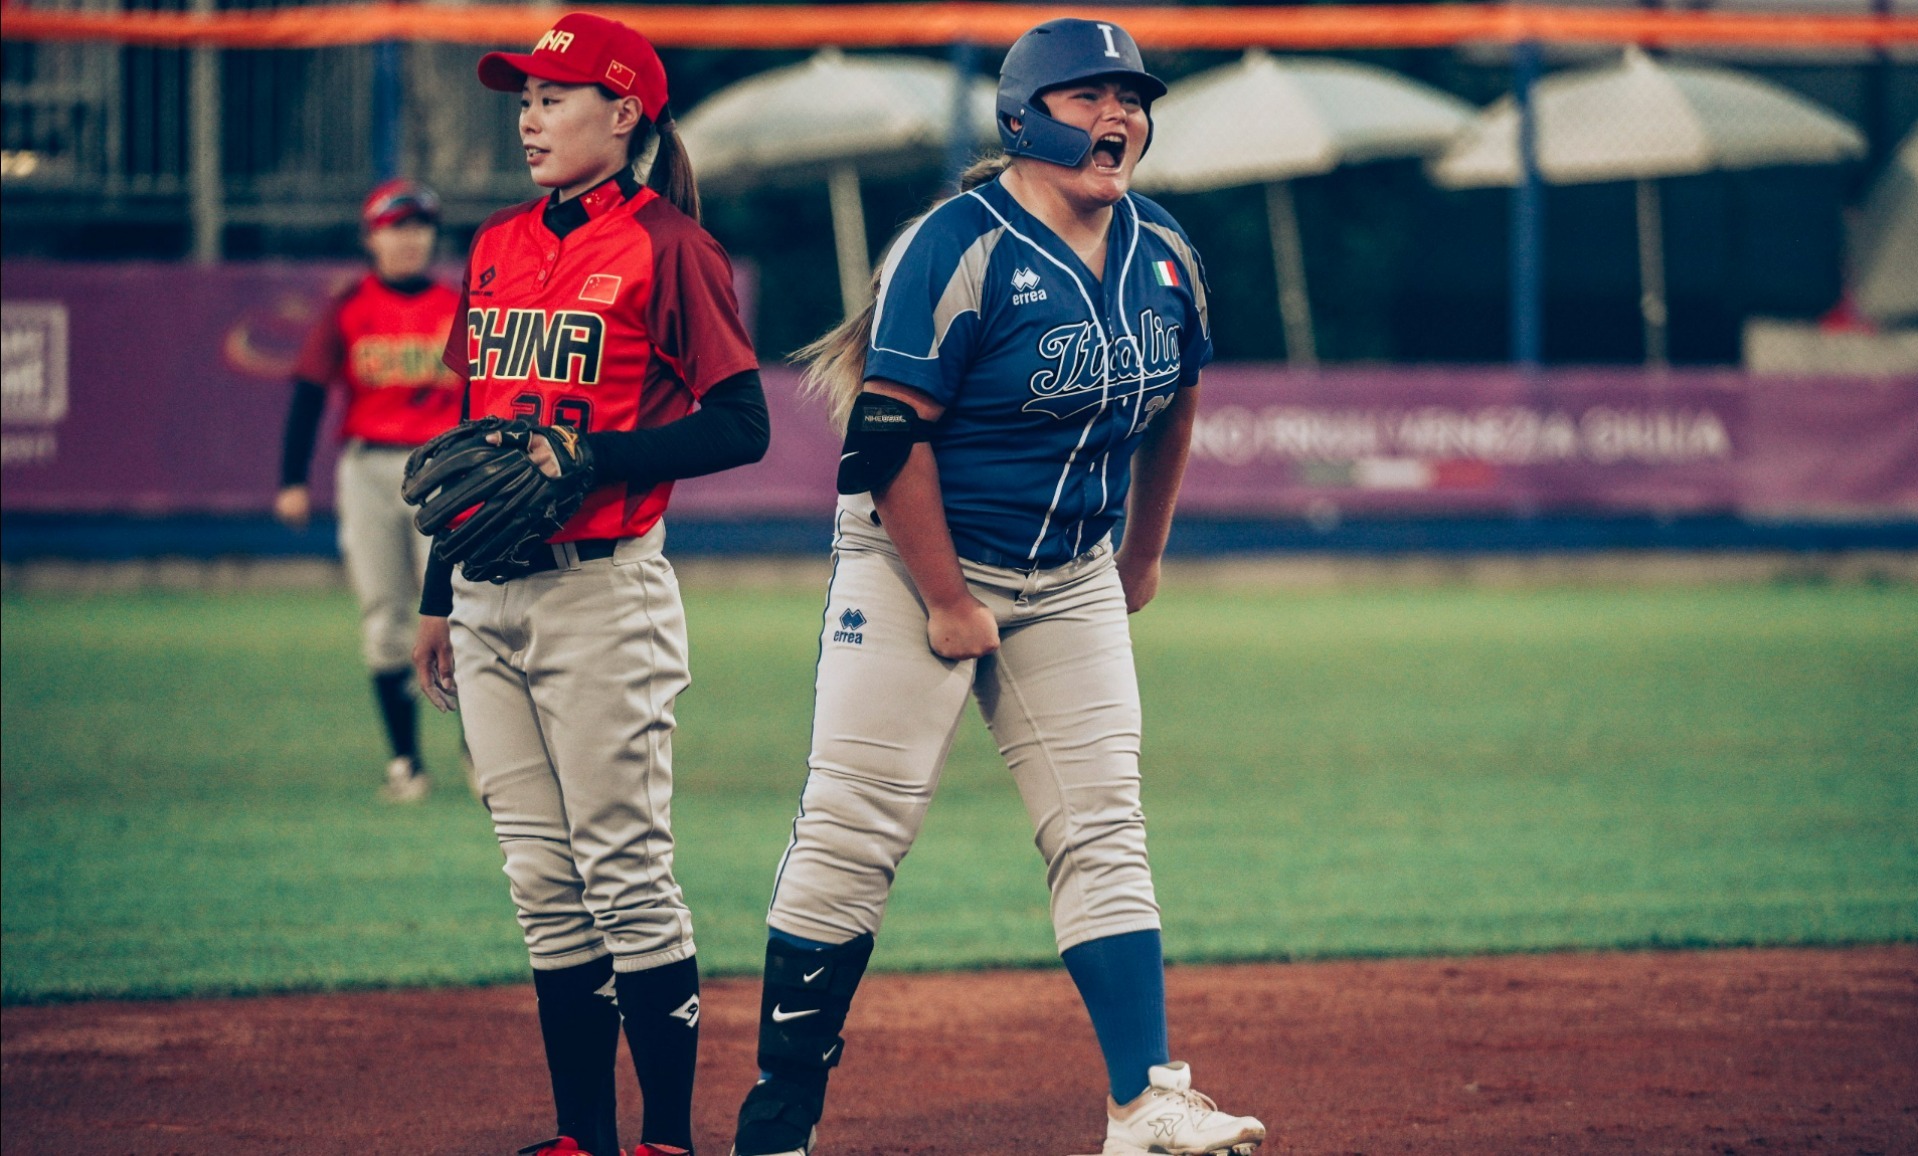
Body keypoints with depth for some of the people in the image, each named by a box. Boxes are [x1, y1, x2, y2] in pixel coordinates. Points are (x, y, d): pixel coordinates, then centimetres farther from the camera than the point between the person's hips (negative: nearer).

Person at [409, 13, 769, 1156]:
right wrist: (439, 599, 19)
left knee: (625, 871, -6)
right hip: (490, 597, 7)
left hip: (604, 590, -7)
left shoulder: (668, 245, -6)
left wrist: (586, 458, -19)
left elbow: (742, 426, -11)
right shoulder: (497, 247, 15)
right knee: (542, 880, 8)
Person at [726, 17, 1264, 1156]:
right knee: (854, 835, -7)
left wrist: (1143, 557, 22)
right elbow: (888, 439, -20)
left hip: (1072, 582, 6)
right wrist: (951, 605, -18)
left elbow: (1172, 407, 20)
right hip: (917, 565, -6)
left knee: (1104, 833, -1)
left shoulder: (1164, 256, 3)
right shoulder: (959, 247, -18)